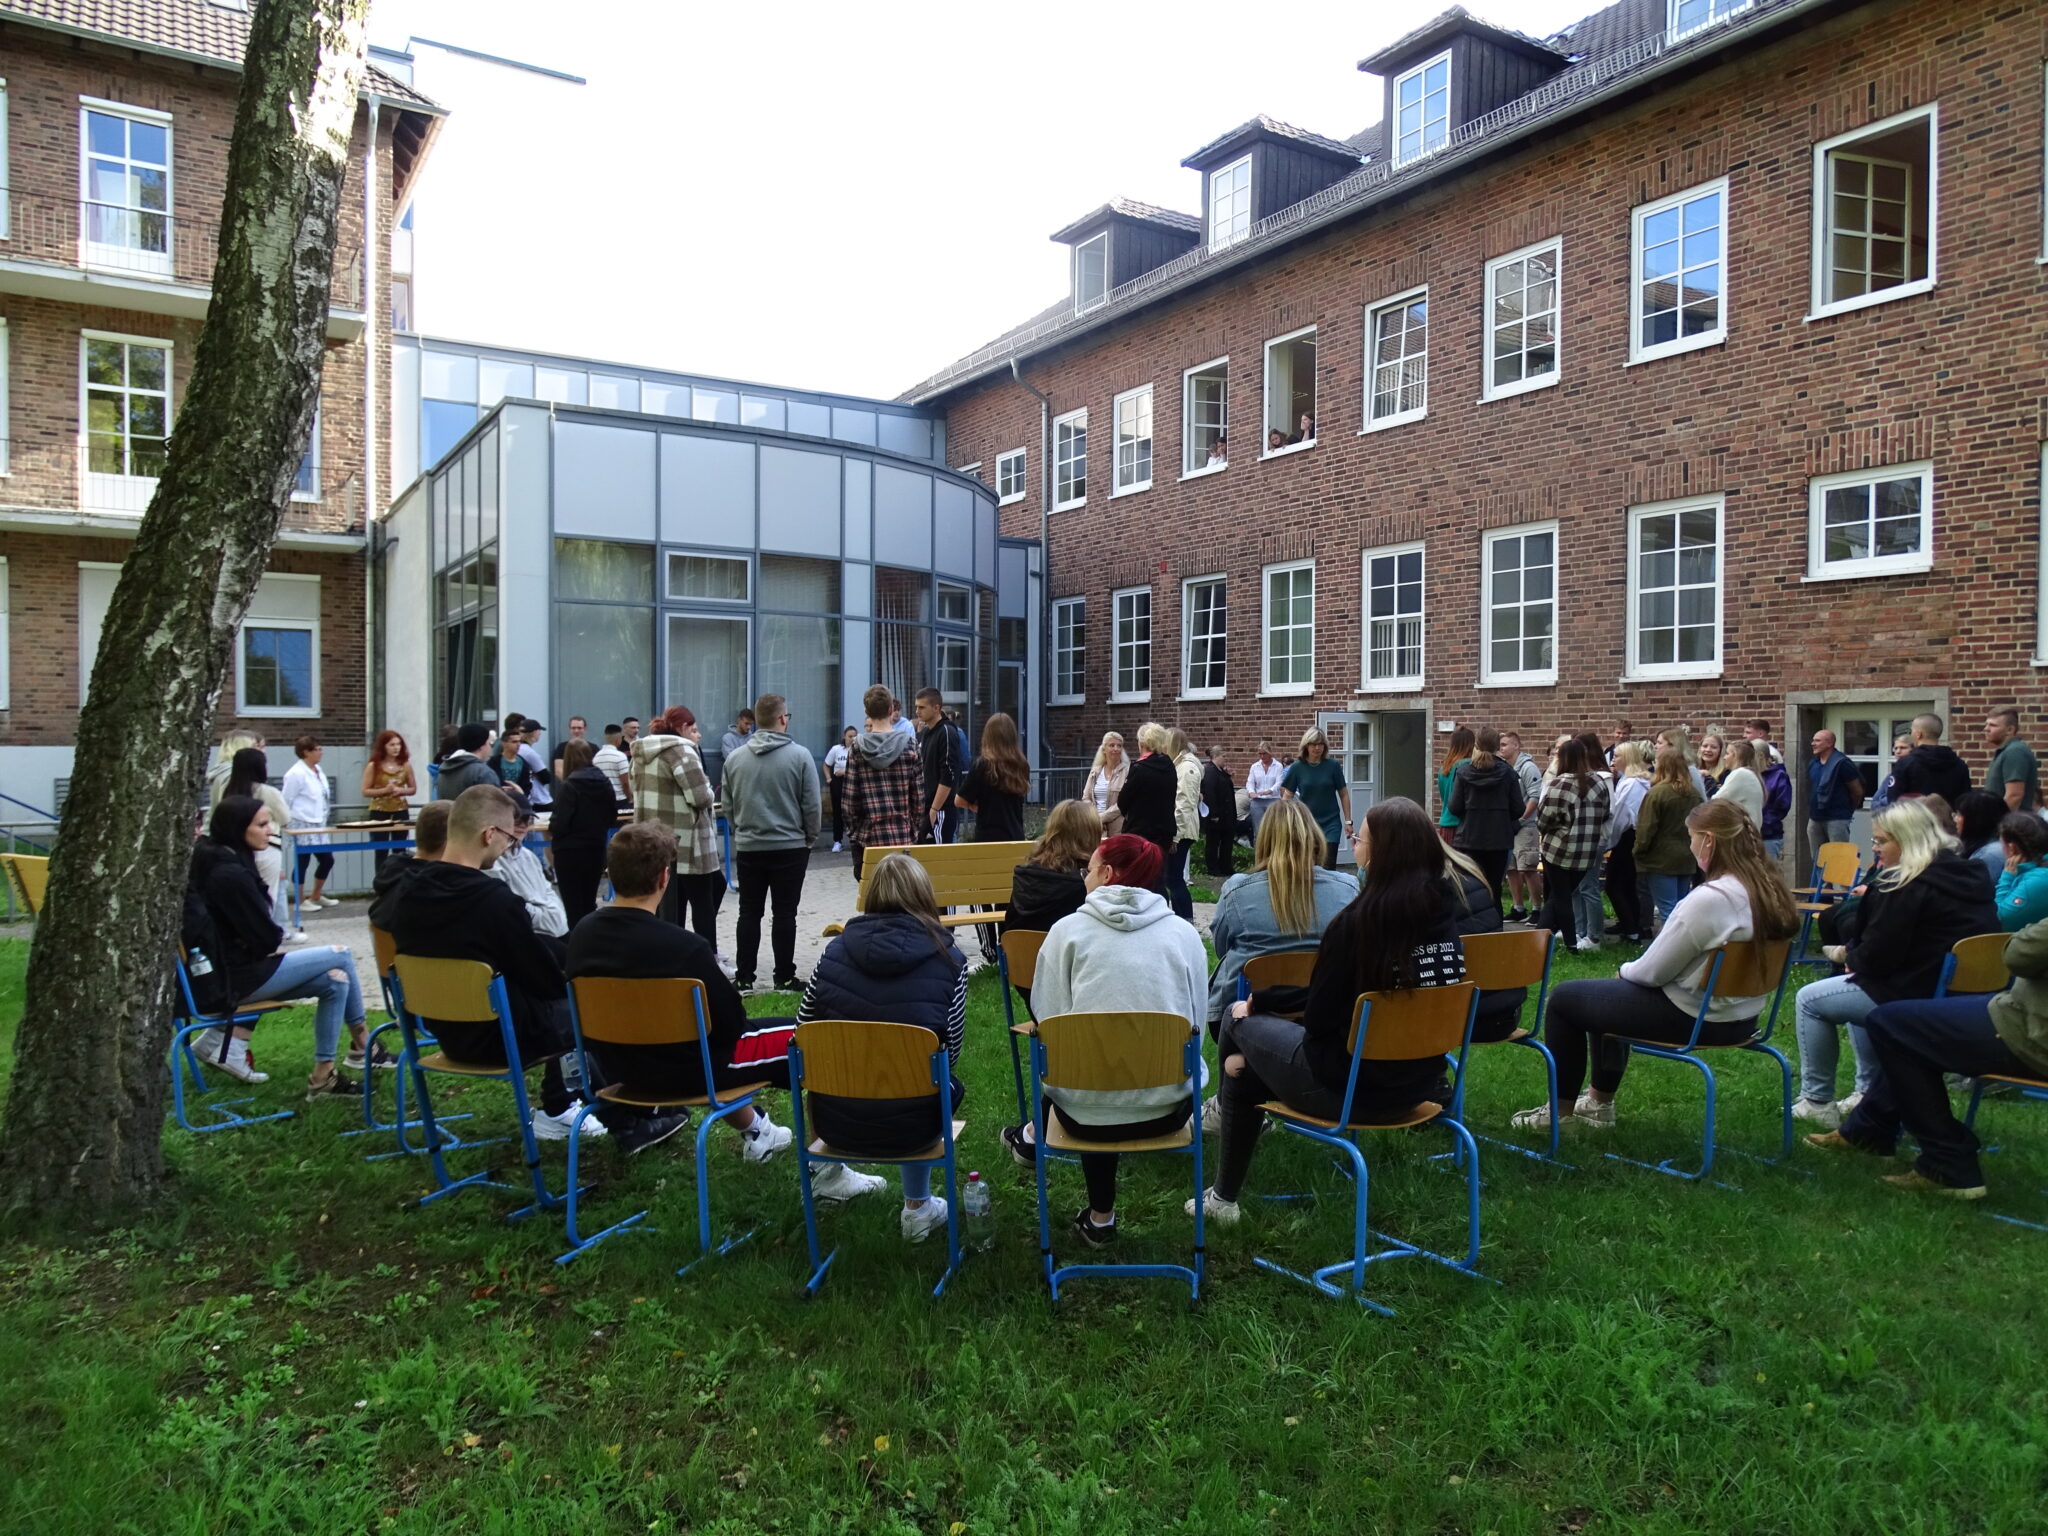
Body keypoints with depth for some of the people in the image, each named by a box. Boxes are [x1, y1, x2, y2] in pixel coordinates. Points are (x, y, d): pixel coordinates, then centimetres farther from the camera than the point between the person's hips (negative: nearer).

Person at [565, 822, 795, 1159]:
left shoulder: (582, 933, -10)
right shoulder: (684, 947, -30)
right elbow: (731, 1024, -19)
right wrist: (713, 974, 1)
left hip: (617, 1065, 7)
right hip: (685, 1070, -7)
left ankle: (753, 1128, 45)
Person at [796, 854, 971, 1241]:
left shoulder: (835, 951, -4)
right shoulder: (949, 960, -9)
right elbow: (950, 1053, -3)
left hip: (834, 1121, 2)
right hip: (908, 1125, -2)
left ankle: (829, 1171, 41)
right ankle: (918, 1209, 35)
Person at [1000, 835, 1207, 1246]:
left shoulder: (1068, 930, -3)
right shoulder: (1184, 933, 2)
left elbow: (1047, 1018, -2)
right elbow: (1195, 1022, 5)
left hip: (1087, 1115, -1)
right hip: (1168, 1110, 2)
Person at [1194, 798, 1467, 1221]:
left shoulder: (1358, 921, -24)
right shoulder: (1443, 912, 0)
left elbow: (1319, 1016, -15)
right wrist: (1261, 1000, 14)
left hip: (1348, 1087, -7)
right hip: (1418, 1083, 7)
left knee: (1240, 1020, 17)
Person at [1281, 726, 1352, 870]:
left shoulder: (1333, 766, -3)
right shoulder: (1297, 767, -2)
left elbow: (1344, 794, 4)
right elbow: (1287, 796, 2)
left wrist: (1348, 821, 2)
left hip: (1331, 823, -1)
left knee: (1328, 866, -8)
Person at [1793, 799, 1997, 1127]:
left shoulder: (1909, 886, -19)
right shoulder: (1968, 873, 11)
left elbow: (1875, 959, -19)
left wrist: (1845, 955, 1)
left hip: (1921, 997, -10)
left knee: (1809, 999, 3)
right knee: (1856, 985, 31)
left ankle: (1816, 1101, 11)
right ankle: (1869, 1091, 31)